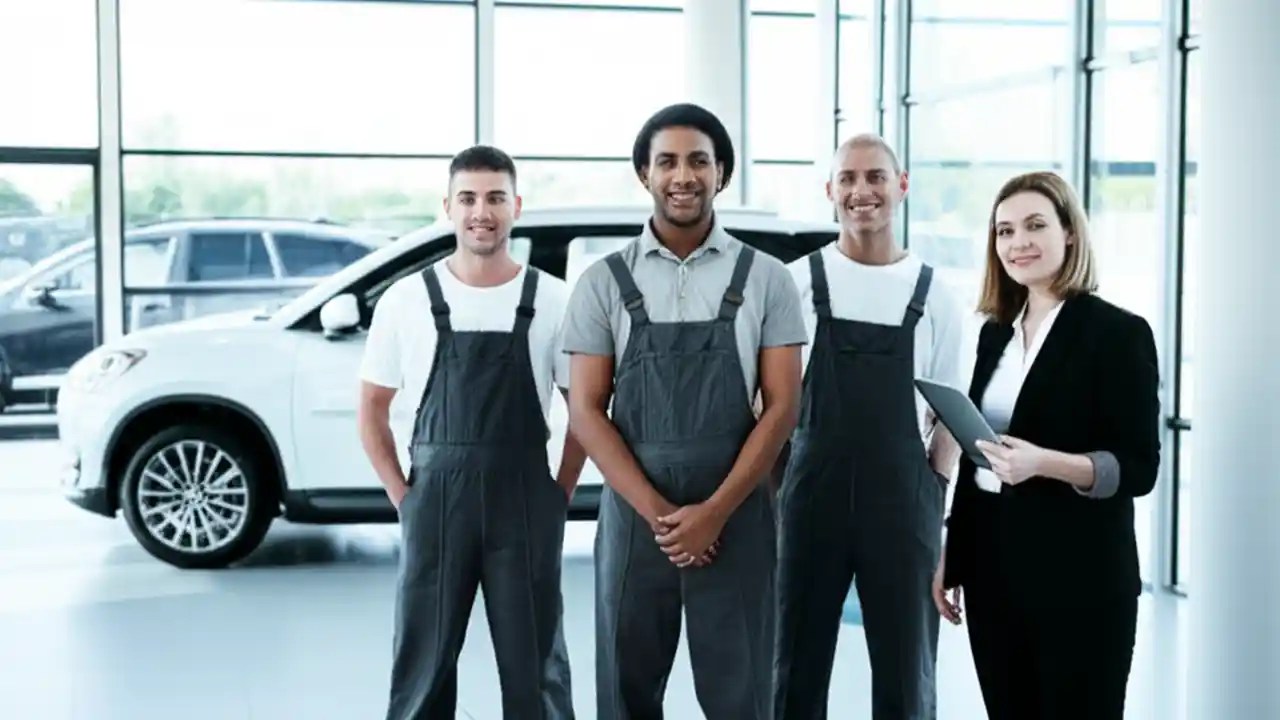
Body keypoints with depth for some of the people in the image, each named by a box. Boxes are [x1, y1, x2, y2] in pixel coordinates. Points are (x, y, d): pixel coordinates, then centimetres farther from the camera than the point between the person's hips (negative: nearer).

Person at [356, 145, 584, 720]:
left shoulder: (553, 301, 0)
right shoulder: (406, 299, 1)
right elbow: (372, 410, 7)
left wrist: (559, 495, 0)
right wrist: (403, 497, 0)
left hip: (525, 507, 0)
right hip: (435, 504, 0)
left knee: (535, 665, 8)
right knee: (422, 663, 7)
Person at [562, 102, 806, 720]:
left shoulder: (765, 279, 2)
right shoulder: (603, 282, 3)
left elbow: (782, 406, -2)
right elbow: (585, 410, -1)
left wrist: (714, 512, -11)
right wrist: (658, 513, -11)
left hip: (734, 518, -1)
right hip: (634, 516, 1)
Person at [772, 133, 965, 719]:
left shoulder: (933, 295, 3)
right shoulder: (797, 282, -1)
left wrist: (935, 498, 0)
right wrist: (769, 487, -2)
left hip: (904, 500, 1)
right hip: (812, 494, -1)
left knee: (907, 670, 11)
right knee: (799, 662, 11)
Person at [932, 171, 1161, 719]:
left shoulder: (1119, 332, -8)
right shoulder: (996, 332, 10)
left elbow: (1139, 468, -12)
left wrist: (1044, 462, -27)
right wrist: (950, 556, 14)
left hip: (1080, 575, -6)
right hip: (992, 566, 6)